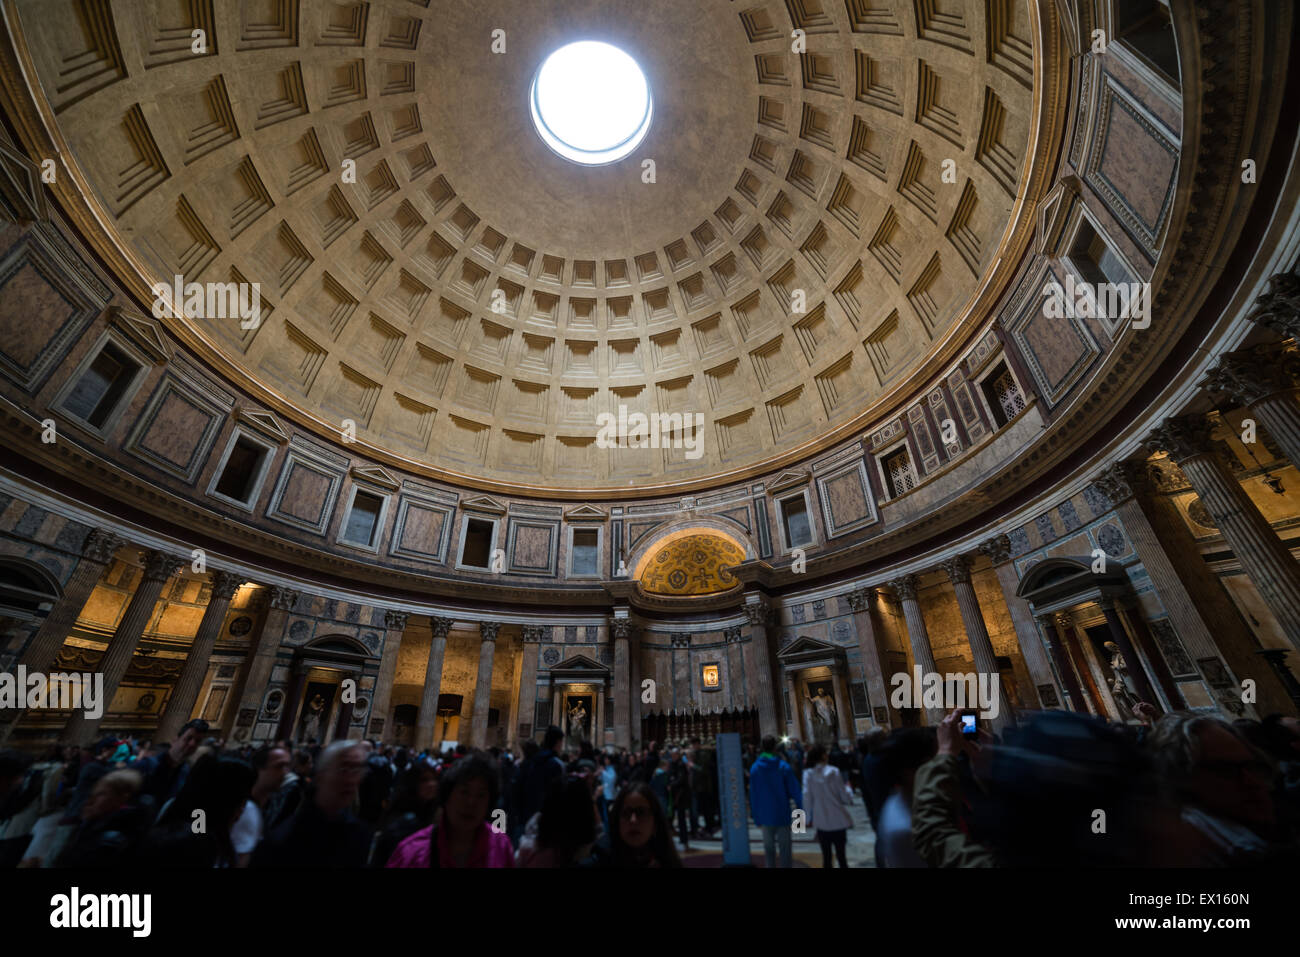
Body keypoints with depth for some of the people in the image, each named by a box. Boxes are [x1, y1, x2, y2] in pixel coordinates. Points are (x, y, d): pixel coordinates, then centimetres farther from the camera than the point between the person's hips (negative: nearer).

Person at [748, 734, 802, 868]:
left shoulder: (754, 768, -5)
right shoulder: (783, 767, -13)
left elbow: (753, 795, 0)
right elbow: (795, 791, -9)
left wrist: (757, 818, 8)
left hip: (765, 817, 2)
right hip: (782, 816, -2)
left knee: (769, 850, 15)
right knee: (785, 849, 10)